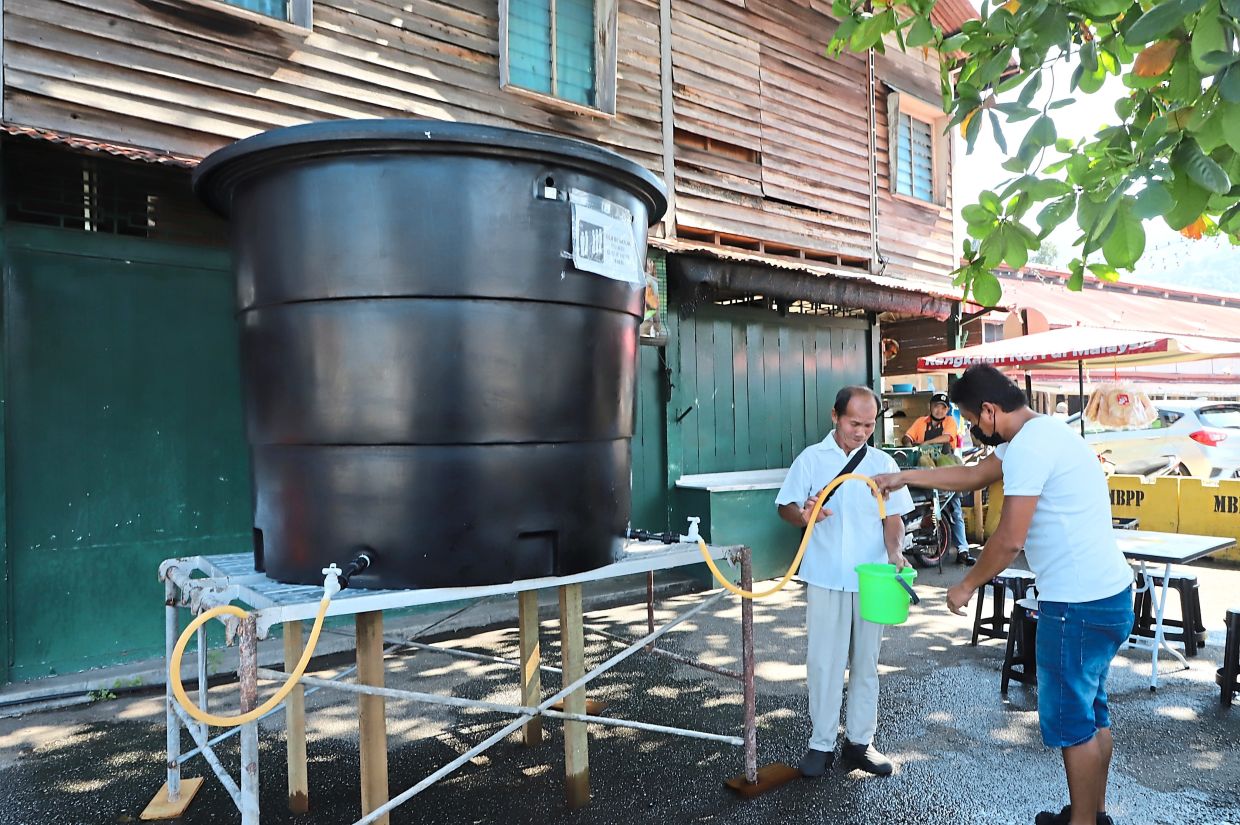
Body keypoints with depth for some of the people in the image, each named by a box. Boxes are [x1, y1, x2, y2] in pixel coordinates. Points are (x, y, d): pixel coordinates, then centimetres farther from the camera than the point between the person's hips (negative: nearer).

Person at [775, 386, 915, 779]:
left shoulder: (884, 464, 5)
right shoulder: (812, 459, 0)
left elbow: (893, 516, 6)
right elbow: (785, 507, 1)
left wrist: (894, 552, -13)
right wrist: (803, 514, -22)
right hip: (825, 579, -2)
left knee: (865, 662, 12)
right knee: (824, 662, 3)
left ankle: (860, 740, 26)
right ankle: (822, 744, 15)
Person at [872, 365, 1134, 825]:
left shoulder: (1028, 446, -21)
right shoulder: (1039, 433, 11)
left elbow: (1009, 540, -22)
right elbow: (974, 475, 23)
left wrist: (967, 586, -7)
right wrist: (905, 477, 23)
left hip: (1079, 605, -10)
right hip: (1107, 594, 10)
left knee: (1069, 721, 4)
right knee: (1090, 710, 21)